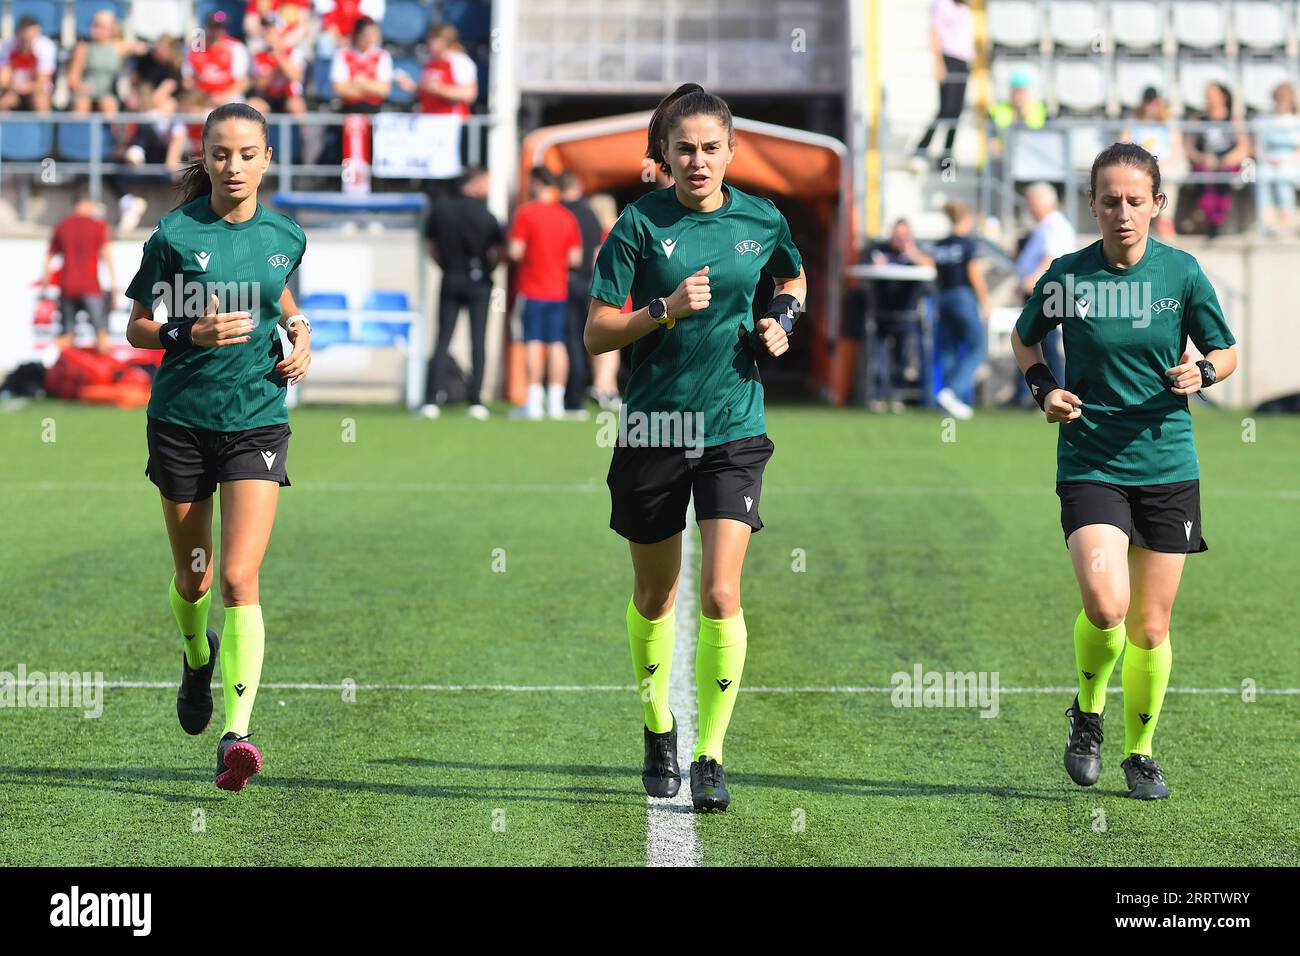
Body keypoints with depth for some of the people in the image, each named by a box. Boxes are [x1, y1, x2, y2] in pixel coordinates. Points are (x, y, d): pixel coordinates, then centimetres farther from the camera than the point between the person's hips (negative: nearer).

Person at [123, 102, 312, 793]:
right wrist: (193, 333, -19)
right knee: (193, 577, 13)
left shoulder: (284, 236, 4)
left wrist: (299, 332, 5)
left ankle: (237, 736, -20)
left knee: (239, 577, -13)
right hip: (181, 418, 0)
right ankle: (198, 657, 48)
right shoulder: (175, 235, -6)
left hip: (257, 421, 0)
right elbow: (137, 327, -1)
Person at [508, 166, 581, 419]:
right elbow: (576, 258, 5)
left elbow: (516, 252, -13)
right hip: (559, 291, 4)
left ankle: (534, 400, -6)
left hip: (532, 290, -4)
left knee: (534, 342, -2)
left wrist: (508, 252, 9)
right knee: (557, 344, 4)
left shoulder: (526, 213, -8)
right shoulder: (568, 217, 6)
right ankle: (556, 402, 1)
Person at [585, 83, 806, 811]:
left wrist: (782, 320, 6)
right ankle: (659, 730, 36)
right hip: (653, 425, 0)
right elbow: (597, 333, -5)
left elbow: (793, 278, 25)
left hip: (734, 430, 0)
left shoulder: (763, 221, 2)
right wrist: (666, 309, -19)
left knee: (721, 594, -12)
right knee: (655, 596, 13)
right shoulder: (641, 224, -5)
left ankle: (711, 757, -3)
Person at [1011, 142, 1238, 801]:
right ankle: (1087, 714, 8)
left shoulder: (1182, 272, -2)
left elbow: (1226, 352, 9)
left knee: (1151, 626, 7)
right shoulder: (1066, 276, -3)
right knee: (1105, 604, -21)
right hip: (1089, 466, -1)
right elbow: (1024, 338, 15)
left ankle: (1140, 752, 27)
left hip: (1167, 468, 1)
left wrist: (1202, 372, -13)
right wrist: (1043, 388, -2)